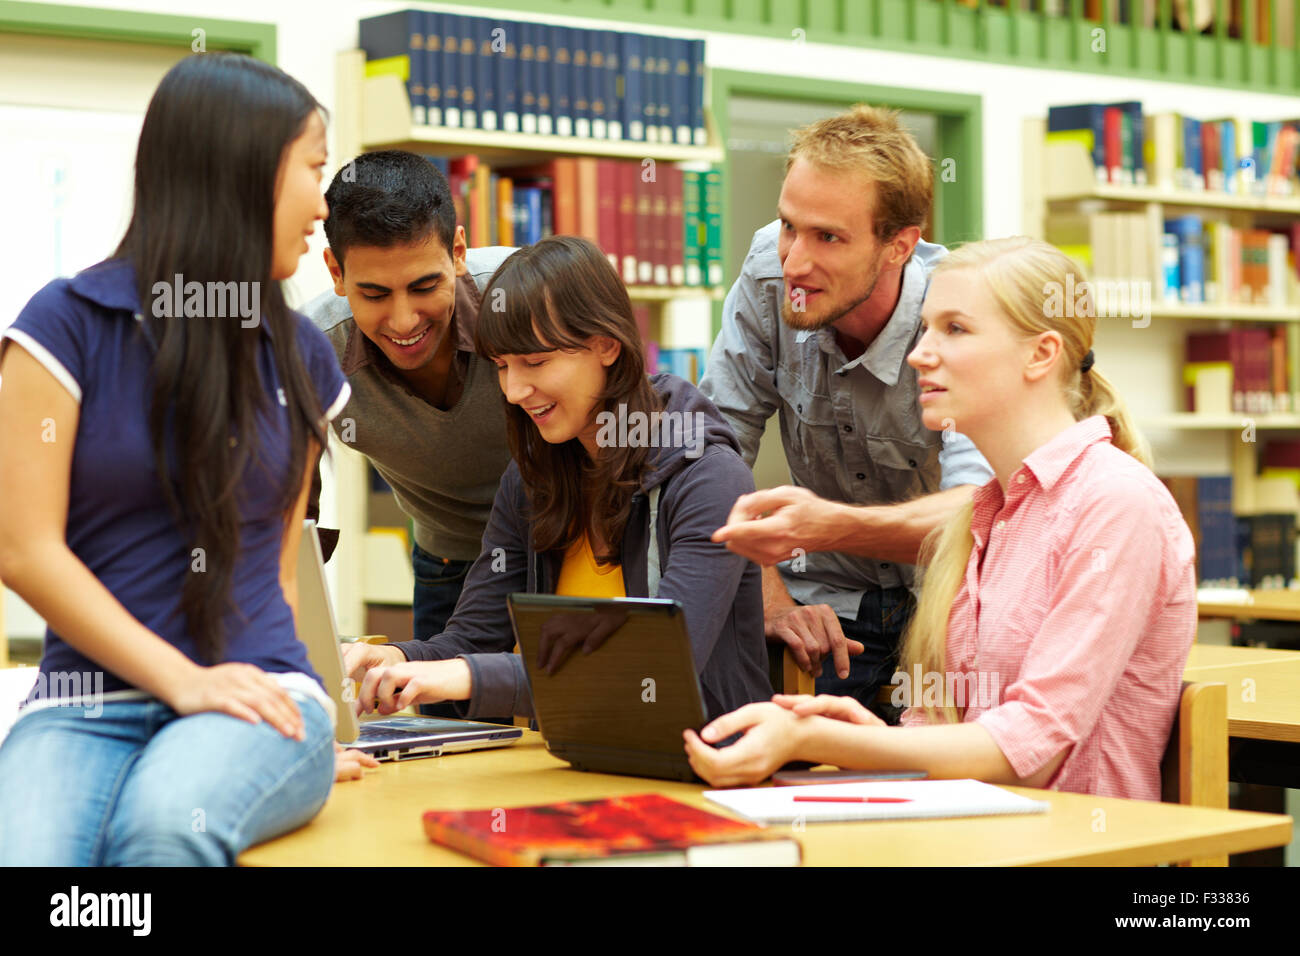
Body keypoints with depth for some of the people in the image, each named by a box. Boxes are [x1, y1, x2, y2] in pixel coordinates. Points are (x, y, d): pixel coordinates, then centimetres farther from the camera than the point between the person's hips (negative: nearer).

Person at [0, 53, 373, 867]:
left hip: (255, 693, 2)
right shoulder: (69, 323, 1)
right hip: (87, 700, -2)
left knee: (168, 820, -34)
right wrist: (183, 680, -11)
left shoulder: (302, 357, 15)